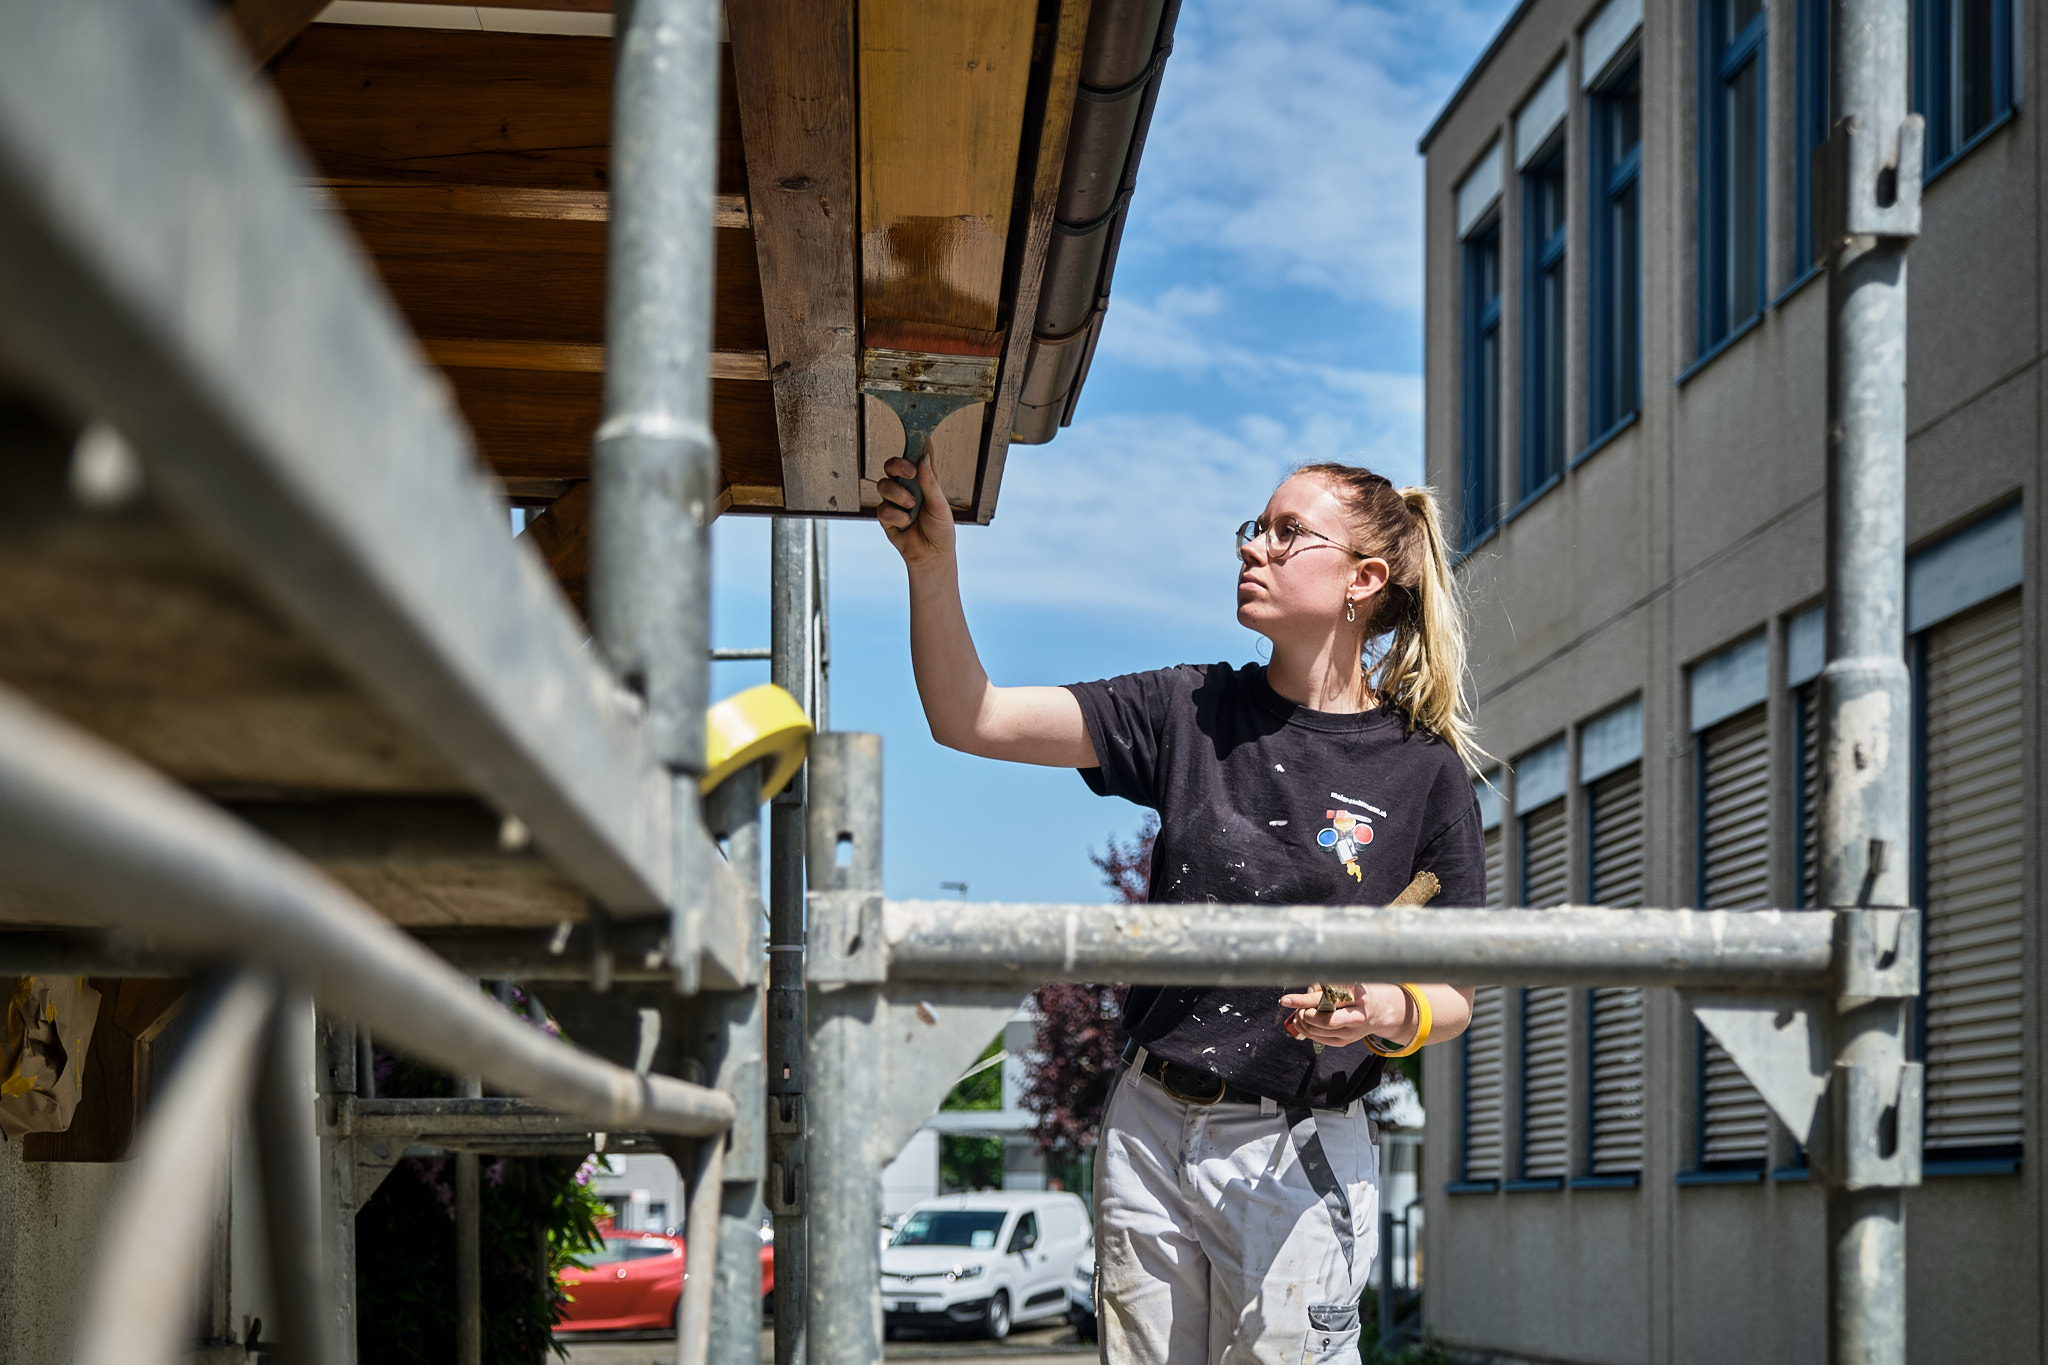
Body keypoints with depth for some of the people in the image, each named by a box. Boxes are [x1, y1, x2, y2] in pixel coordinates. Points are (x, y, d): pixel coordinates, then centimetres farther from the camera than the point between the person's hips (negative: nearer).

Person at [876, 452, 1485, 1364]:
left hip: (1298, 1153, -3)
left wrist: (1388, 1013, -20)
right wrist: (931, 566, -15)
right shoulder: (1190, 713, 5)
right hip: (1149, 1130, 4)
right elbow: (969, 720, -1)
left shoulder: (1424, 769, -3)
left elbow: (1453, 998, 3)